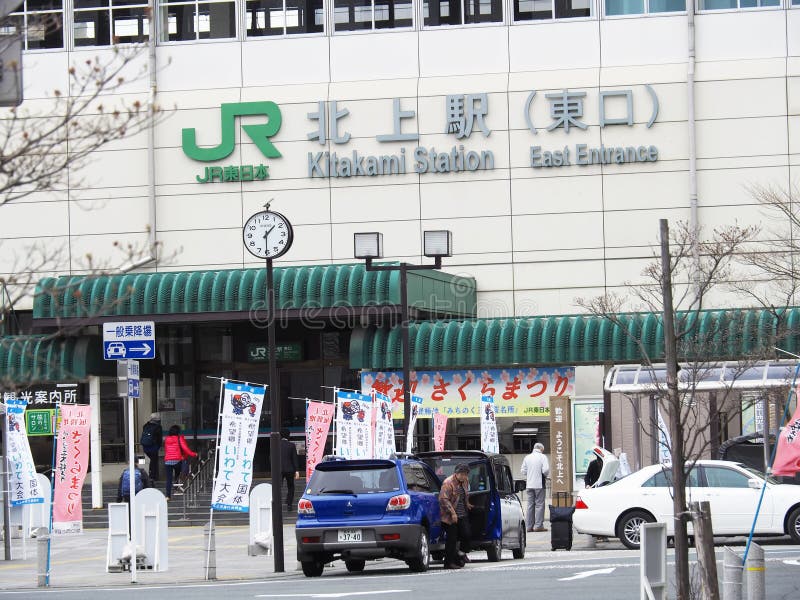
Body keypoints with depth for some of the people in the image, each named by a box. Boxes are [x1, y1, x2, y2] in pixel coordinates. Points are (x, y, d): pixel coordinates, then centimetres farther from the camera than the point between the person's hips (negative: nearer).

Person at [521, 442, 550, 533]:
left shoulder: (527, 458, 9)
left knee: (530, 505, 8)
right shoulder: (542, 457, -5)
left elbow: (523, 471, 8)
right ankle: (538, 525, -7)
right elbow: (546, 470, -13)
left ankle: (530, 526, 7)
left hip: (529, 484, 5)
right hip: (539, 484, -5)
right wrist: (545, 476, 7)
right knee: (539, 505, -2)